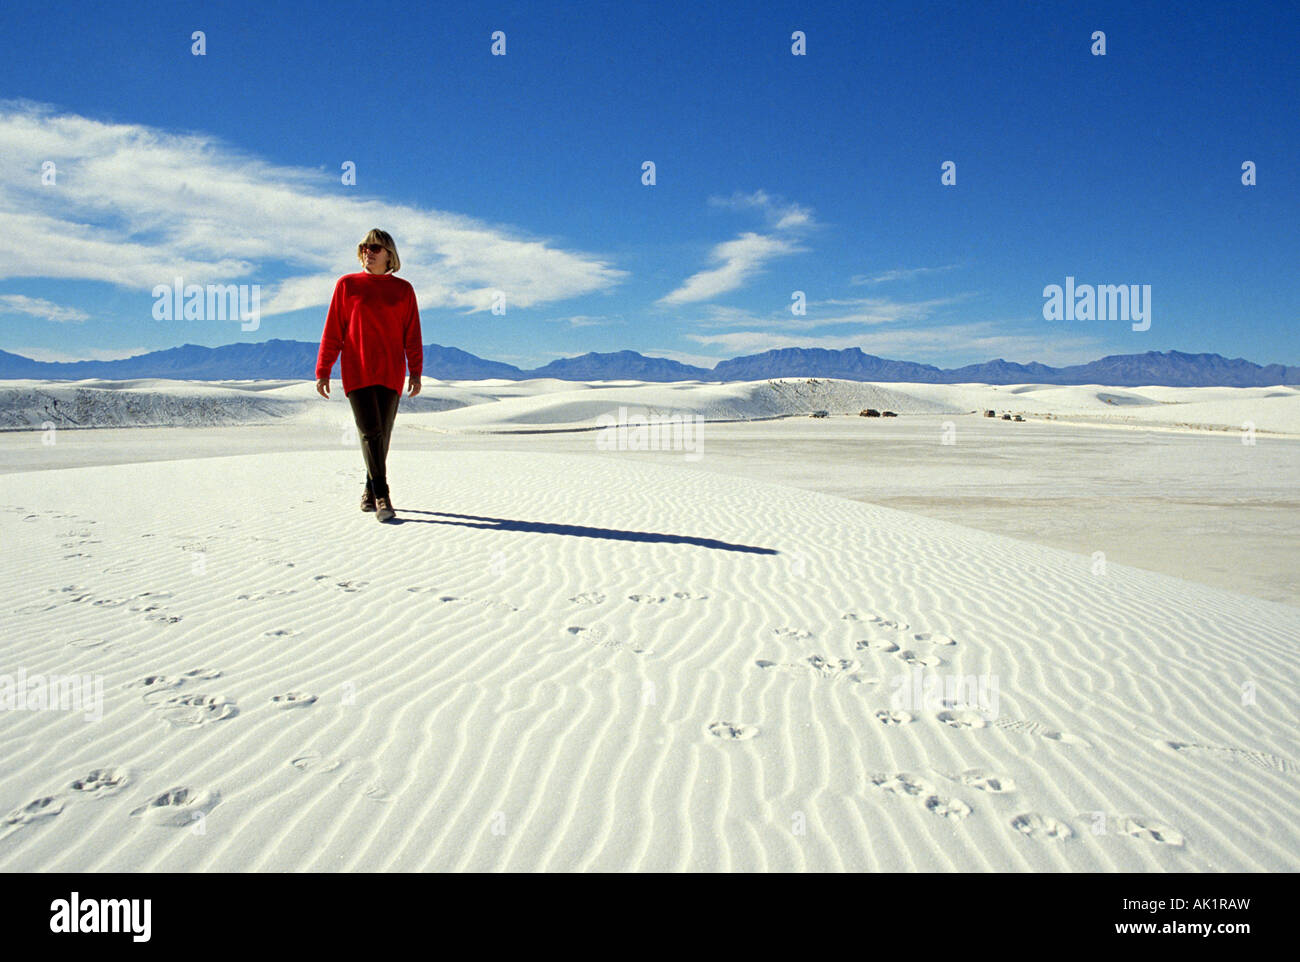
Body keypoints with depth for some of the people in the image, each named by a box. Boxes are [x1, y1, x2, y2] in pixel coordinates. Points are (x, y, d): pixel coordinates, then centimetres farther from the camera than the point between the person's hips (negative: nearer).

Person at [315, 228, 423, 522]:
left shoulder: (403, 289, 10)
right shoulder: (347, 285, 8)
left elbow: (412, 335, 9)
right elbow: (332, 332, 7)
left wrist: (416, 373, 0)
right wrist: (322, 372, 3)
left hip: (390, 375, 2)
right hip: (356, 373, -1)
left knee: (382, 435, 3)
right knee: (370, 432, -12)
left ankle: (370, 493, 18)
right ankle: (381, 496, -13)